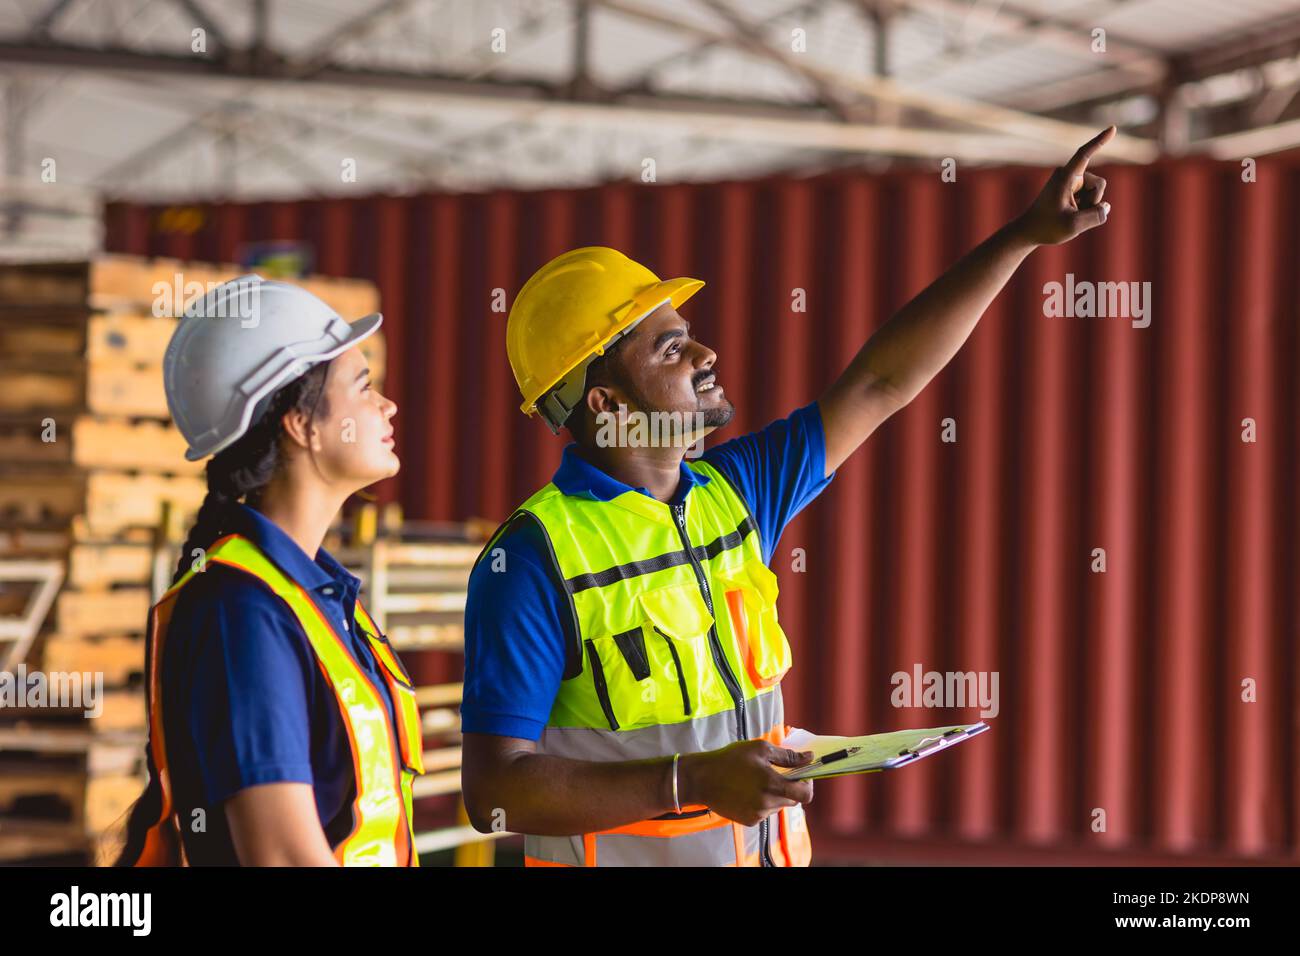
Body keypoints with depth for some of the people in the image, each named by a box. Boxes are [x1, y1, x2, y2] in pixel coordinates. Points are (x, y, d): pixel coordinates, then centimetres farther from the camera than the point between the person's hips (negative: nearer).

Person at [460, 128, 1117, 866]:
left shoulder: (733, 493, 5)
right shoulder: (533, 559, -15)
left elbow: (881, 384, 11)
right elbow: (494, 789, -19)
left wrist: (1027, 234, 10)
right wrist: (695, 781, -26)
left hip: (769, 849, 7)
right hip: (618, 852, -6)